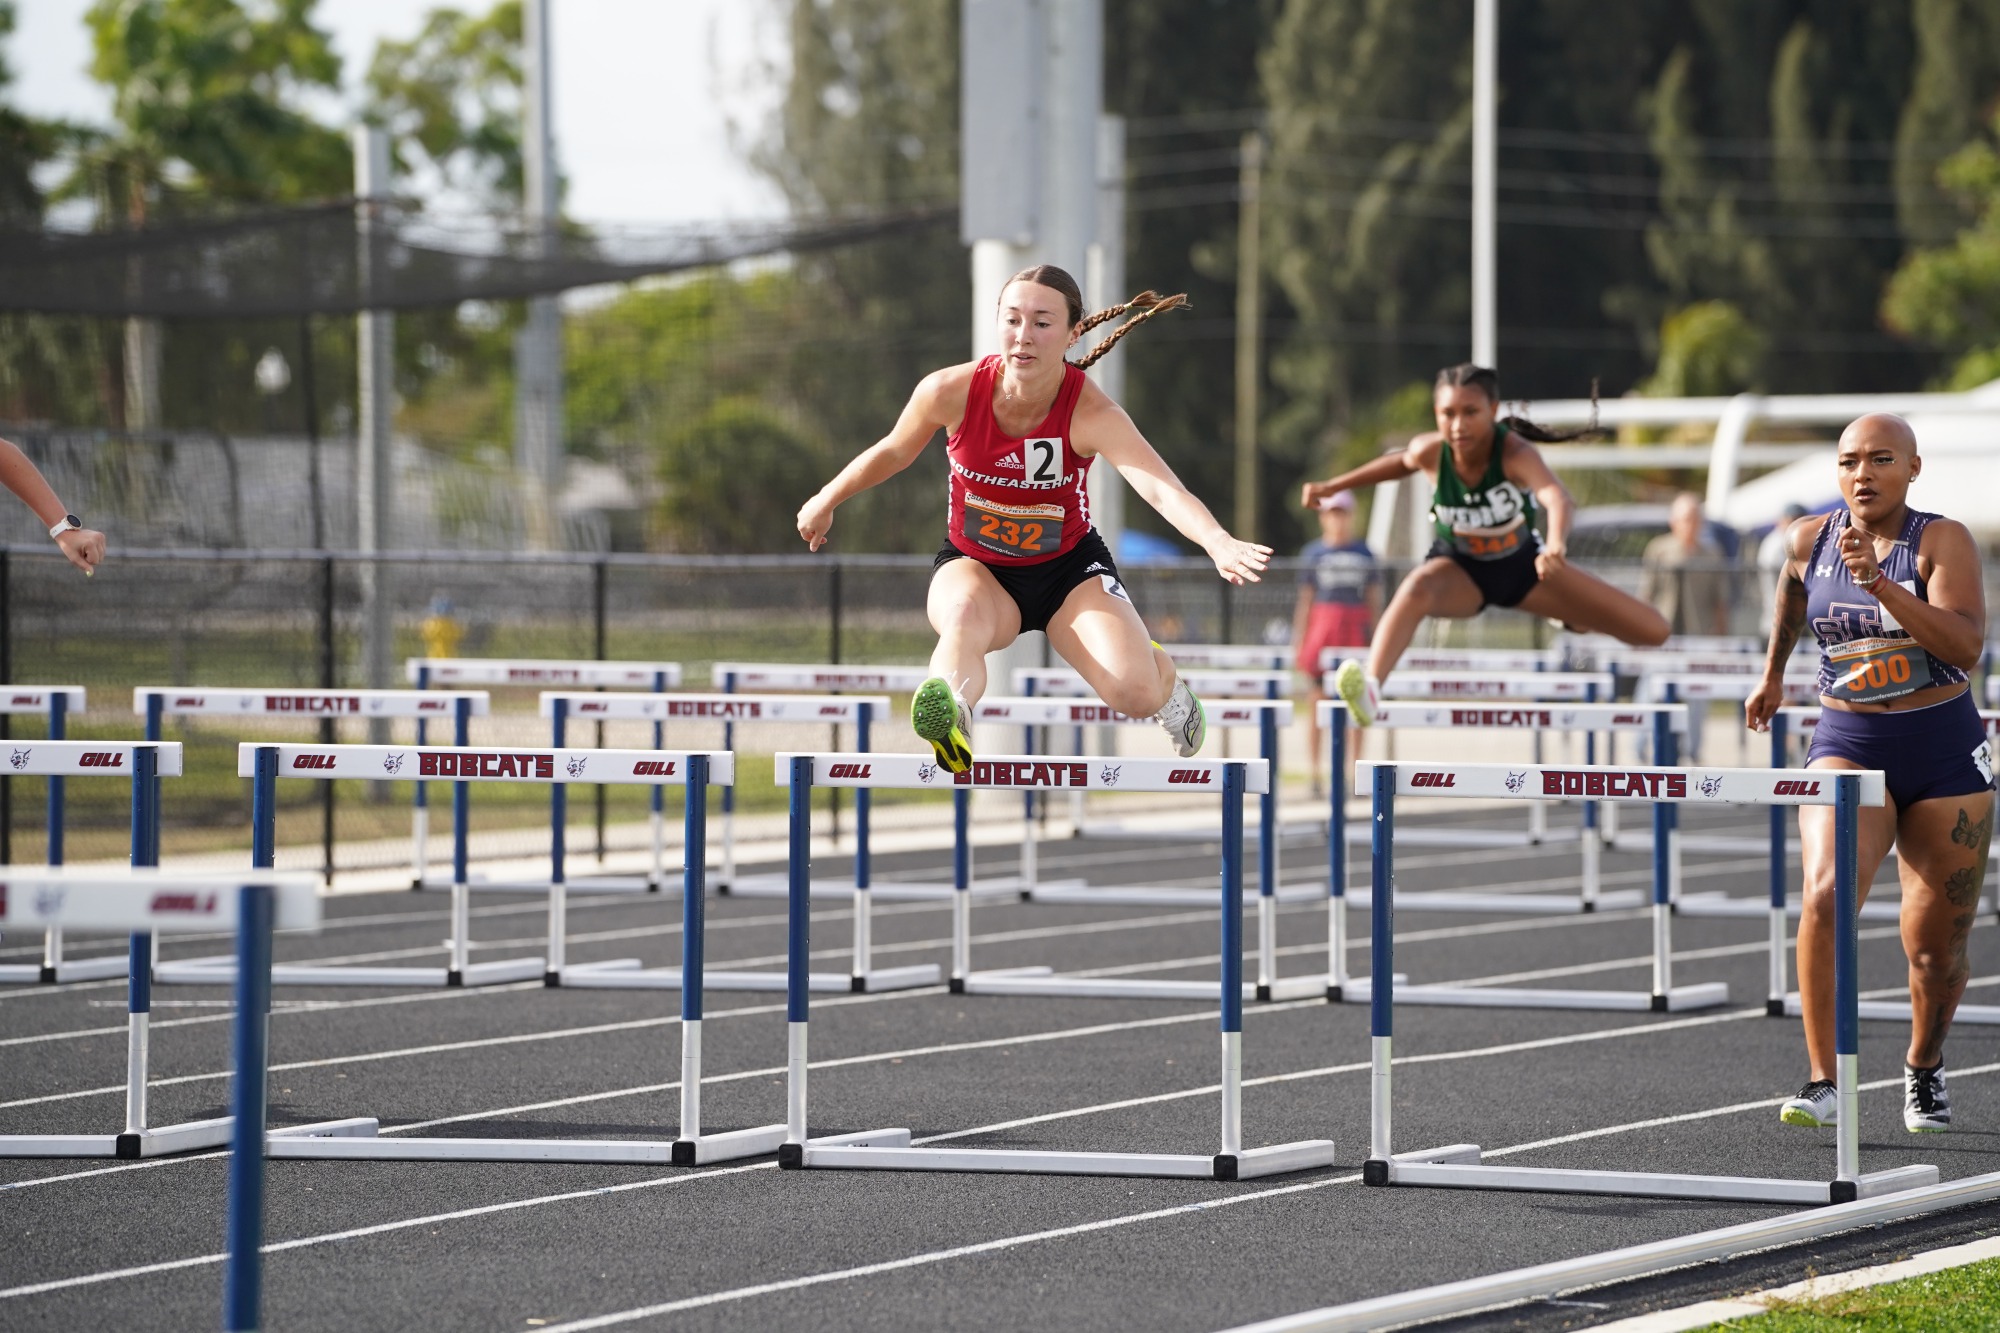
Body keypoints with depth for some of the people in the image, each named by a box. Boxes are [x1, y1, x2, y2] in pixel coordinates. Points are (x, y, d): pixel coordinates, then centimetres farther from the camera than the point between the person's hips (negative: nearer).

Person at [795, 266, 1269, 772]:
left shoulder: (1091, 414, -26)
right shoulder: (950, 391, -19)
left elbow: (1161, 488, -41)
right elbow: (895, 450, 4)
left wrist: (1217, 542, -59)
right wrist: (827, 501, 15)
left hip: (1068, 567, 0)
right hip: (974, 565, 0)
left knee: (1135, 693, -18)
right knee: (963, 617, -37)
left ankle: (1166, 680, 22)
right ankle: (950, 717, -69)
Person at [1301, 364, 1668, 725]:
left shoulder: (1514, 453, -36)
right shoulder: (1429, 452, -25)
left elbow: (1555, 496, -57)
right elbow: (1403, 462, 2)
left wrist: (1556, 545, -77)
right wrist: (1334, 486, 5)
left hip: (1523, 564, 0)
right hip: (1461, 570, 0)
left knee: (1653, 632, -2)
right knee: (1418, 587, -40)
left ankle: (1576, 620, 33)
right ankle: (1370, 686, -57)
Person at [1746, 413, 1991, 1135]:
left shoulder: (1942, 540, -11)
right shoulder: (1809, 540, -1)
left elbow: (1965, 647, -25)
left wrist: (1879, 582, -32)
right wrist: (1773, 672, 35)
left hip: (1945, 751, -1)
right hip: (1847, 746, 1)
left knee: (1937, 943, 7)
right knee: (1825, 895, -25)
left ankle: (1925, 1068, 37)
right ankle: (1822, 1083, -22)